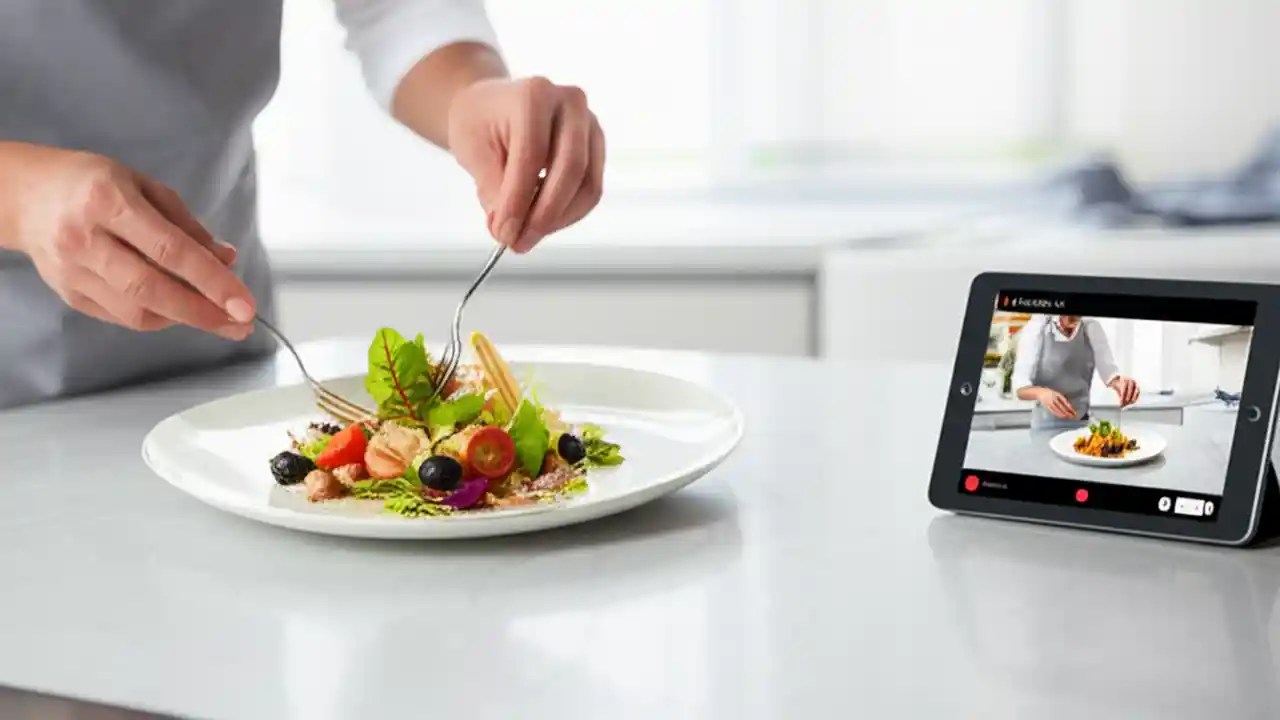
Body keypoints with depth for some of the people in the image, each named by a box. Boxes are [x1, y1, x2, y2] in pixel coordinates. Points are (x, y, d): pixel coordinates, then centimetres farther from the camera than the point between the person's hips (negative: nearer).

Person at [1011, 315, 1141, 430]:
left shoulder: (1092, 328, -3)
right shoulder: (1035, 330, -12)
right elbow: (1020, 387, -20)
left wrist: (1119, 383, -35)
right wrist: (1041, 393, -42)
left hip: (1081, 424, 2)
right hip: (1045, 426, -2)